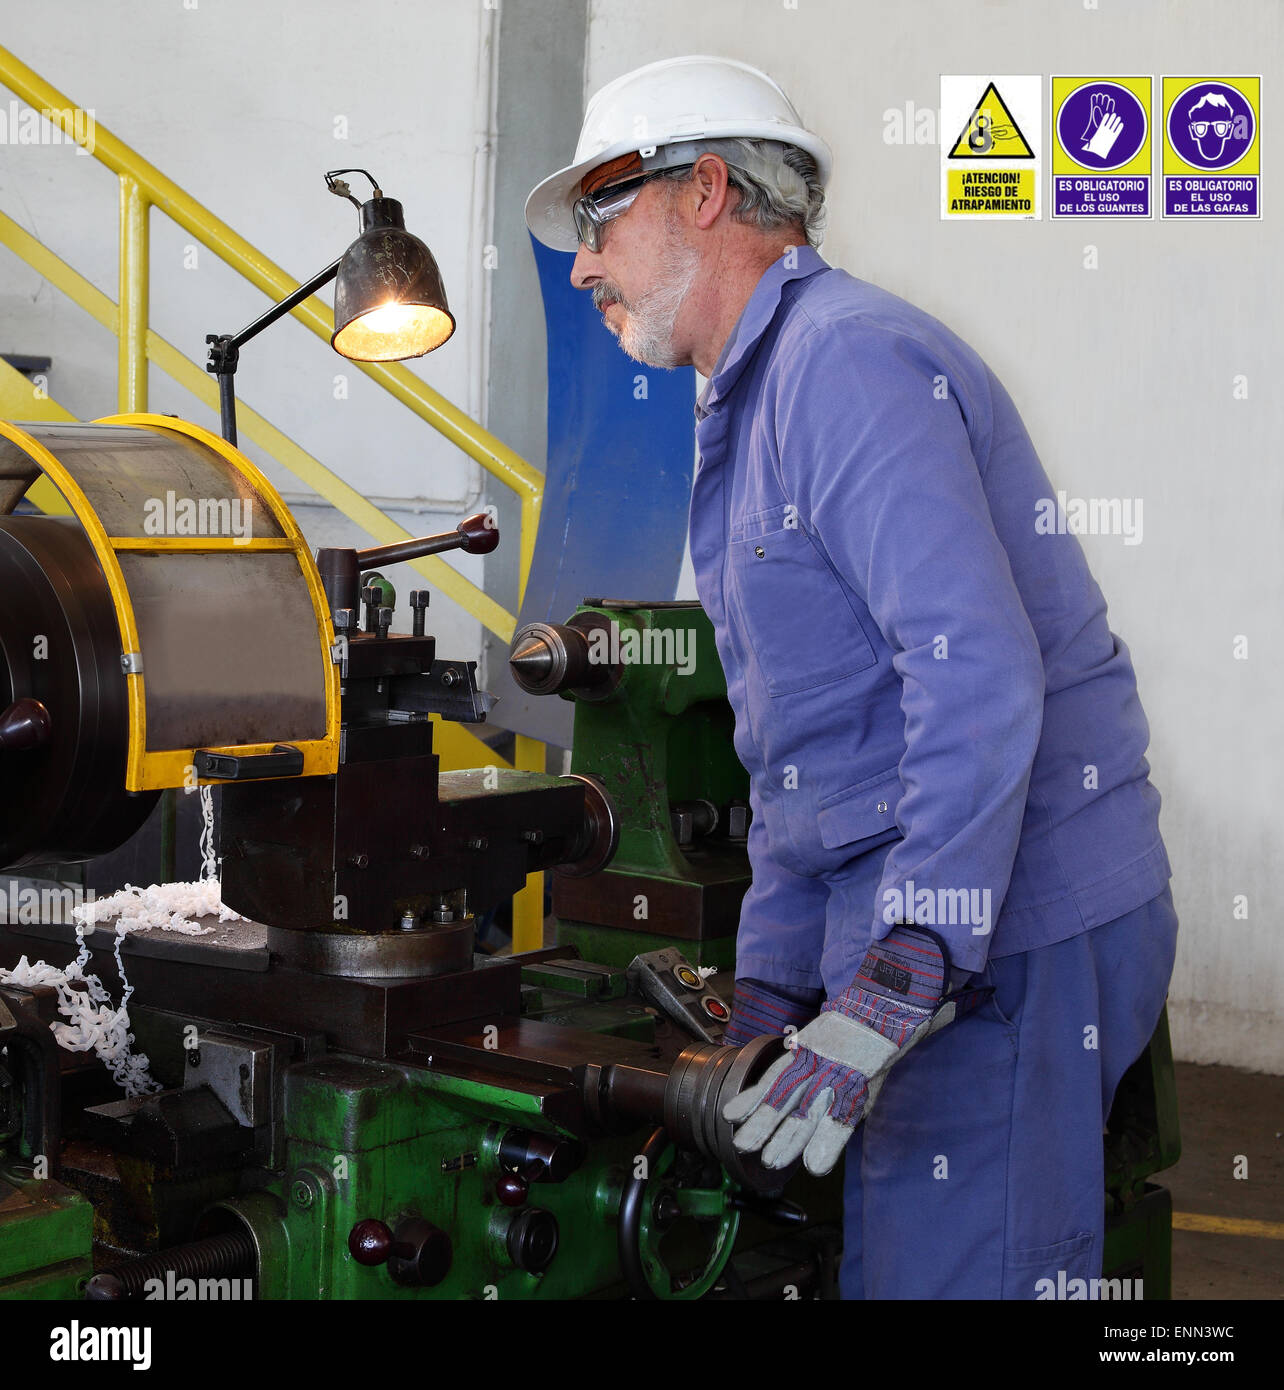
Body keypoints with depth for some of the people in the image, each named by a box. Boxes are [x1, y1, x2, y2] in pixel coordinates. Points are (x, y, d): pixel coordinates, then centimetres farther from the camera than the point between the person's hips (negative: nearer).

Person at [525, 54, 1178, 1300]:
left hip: (998, 935, -10)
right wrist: (769, 992, 18)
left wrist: (891, 994, -28)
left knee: (948, 1272, -7)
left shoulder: (846, 360, -13)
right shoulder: (760, 408, 21)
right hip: (904, 917, 10)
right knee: (884, 1263, 13)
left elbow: (979, 677, -26)